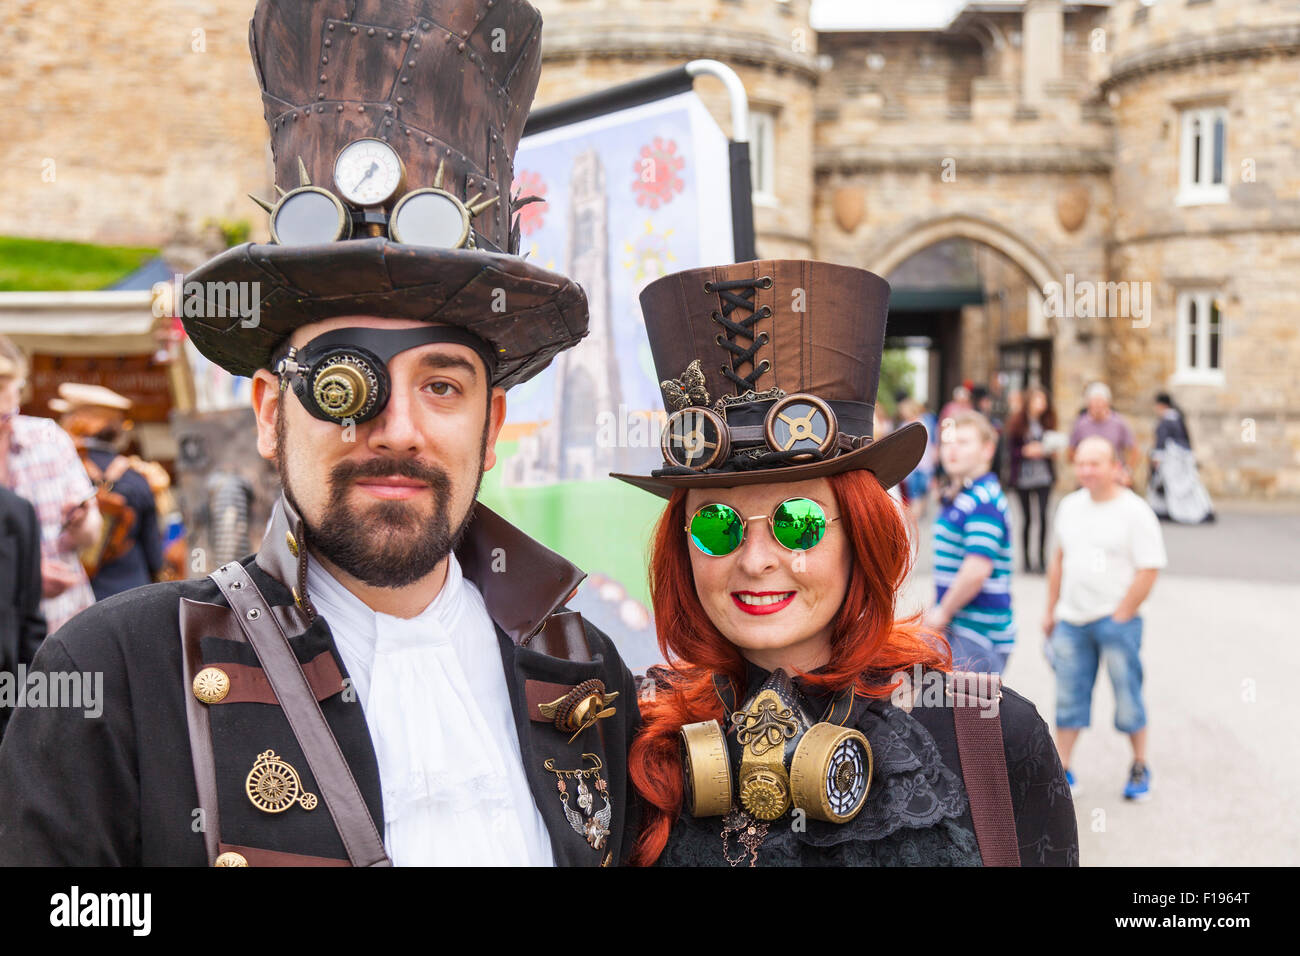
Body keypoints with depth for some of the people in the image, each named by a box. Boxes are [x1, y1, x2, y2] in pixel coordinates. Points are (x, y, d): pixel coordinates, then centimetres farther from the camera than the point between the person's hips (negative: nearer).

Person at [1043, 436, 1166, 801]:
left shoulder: (1135, 512, -9)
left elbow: (1148, 571, -12)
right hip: (1071, 620, 5)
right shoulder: (1070, 506, 9)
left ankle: (1140, 768, 21)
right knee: (1068, 698, 7)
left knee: (1127, 698, 4)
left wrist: (1120, 617, -12)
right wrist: (1051, 610, 17)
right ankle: (1062, 770, 15)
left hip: (1116, 620, -5)